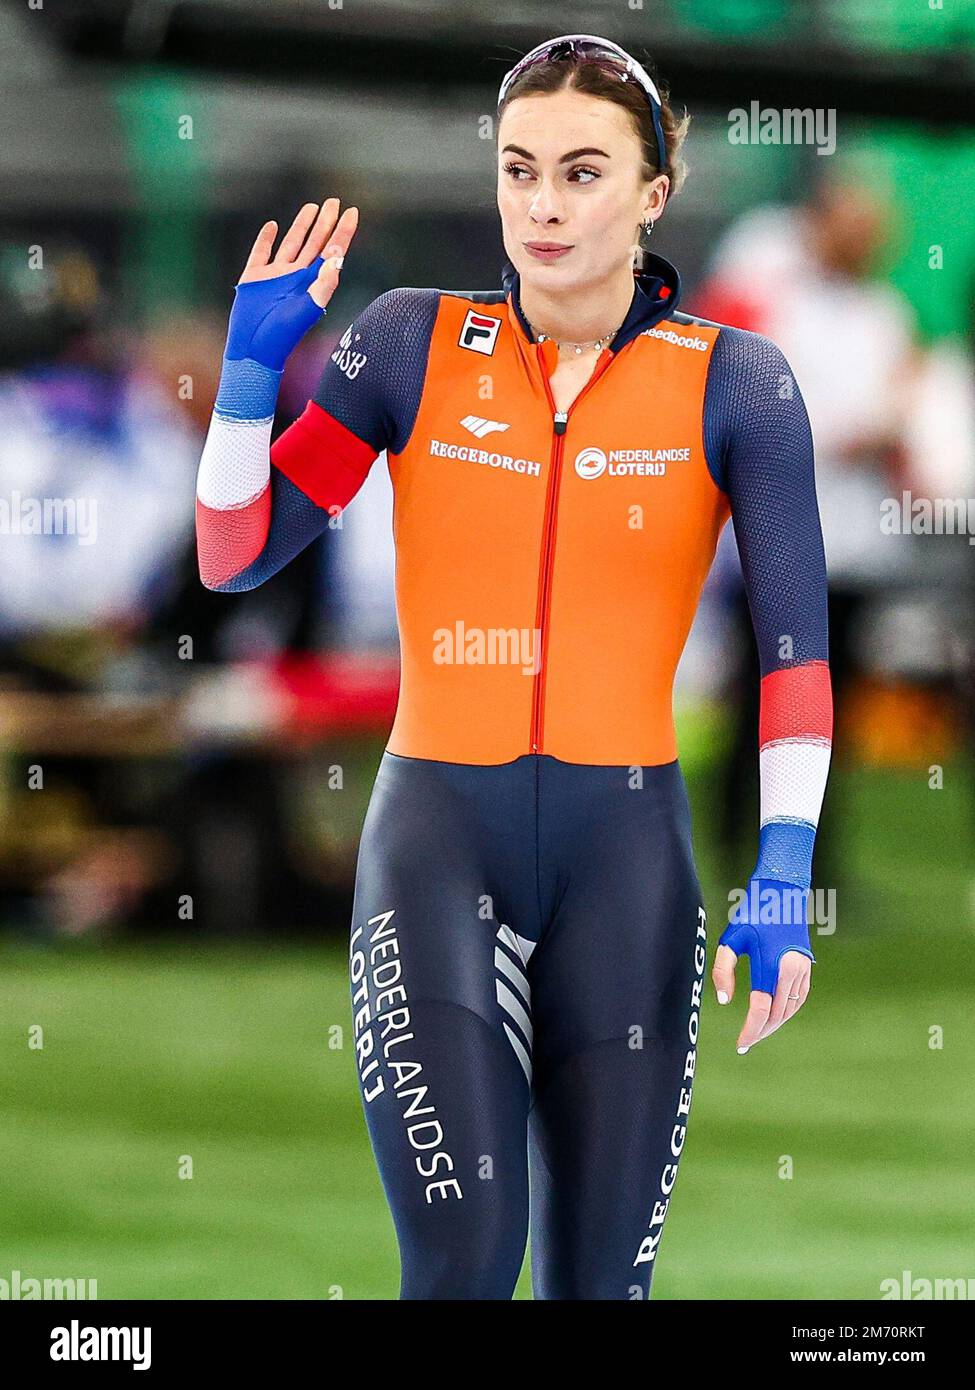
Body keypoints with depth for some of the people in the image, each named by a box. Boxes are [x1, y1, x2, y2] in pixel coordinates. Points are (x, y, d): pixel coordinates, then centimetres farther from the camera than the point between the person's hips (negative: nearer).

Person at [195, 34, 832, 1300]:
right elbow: (235, 557, 5)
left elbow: (796, 648, -4)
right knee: (463, 1262, -14)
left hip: (627, 858, 0)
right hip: (439, 839, 0)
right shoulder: (414, 343, 2)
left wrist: (782, 884, -13)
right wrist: (252, 363, -9)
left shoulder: (731, 384, -1)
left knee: (599, 1279, 5)